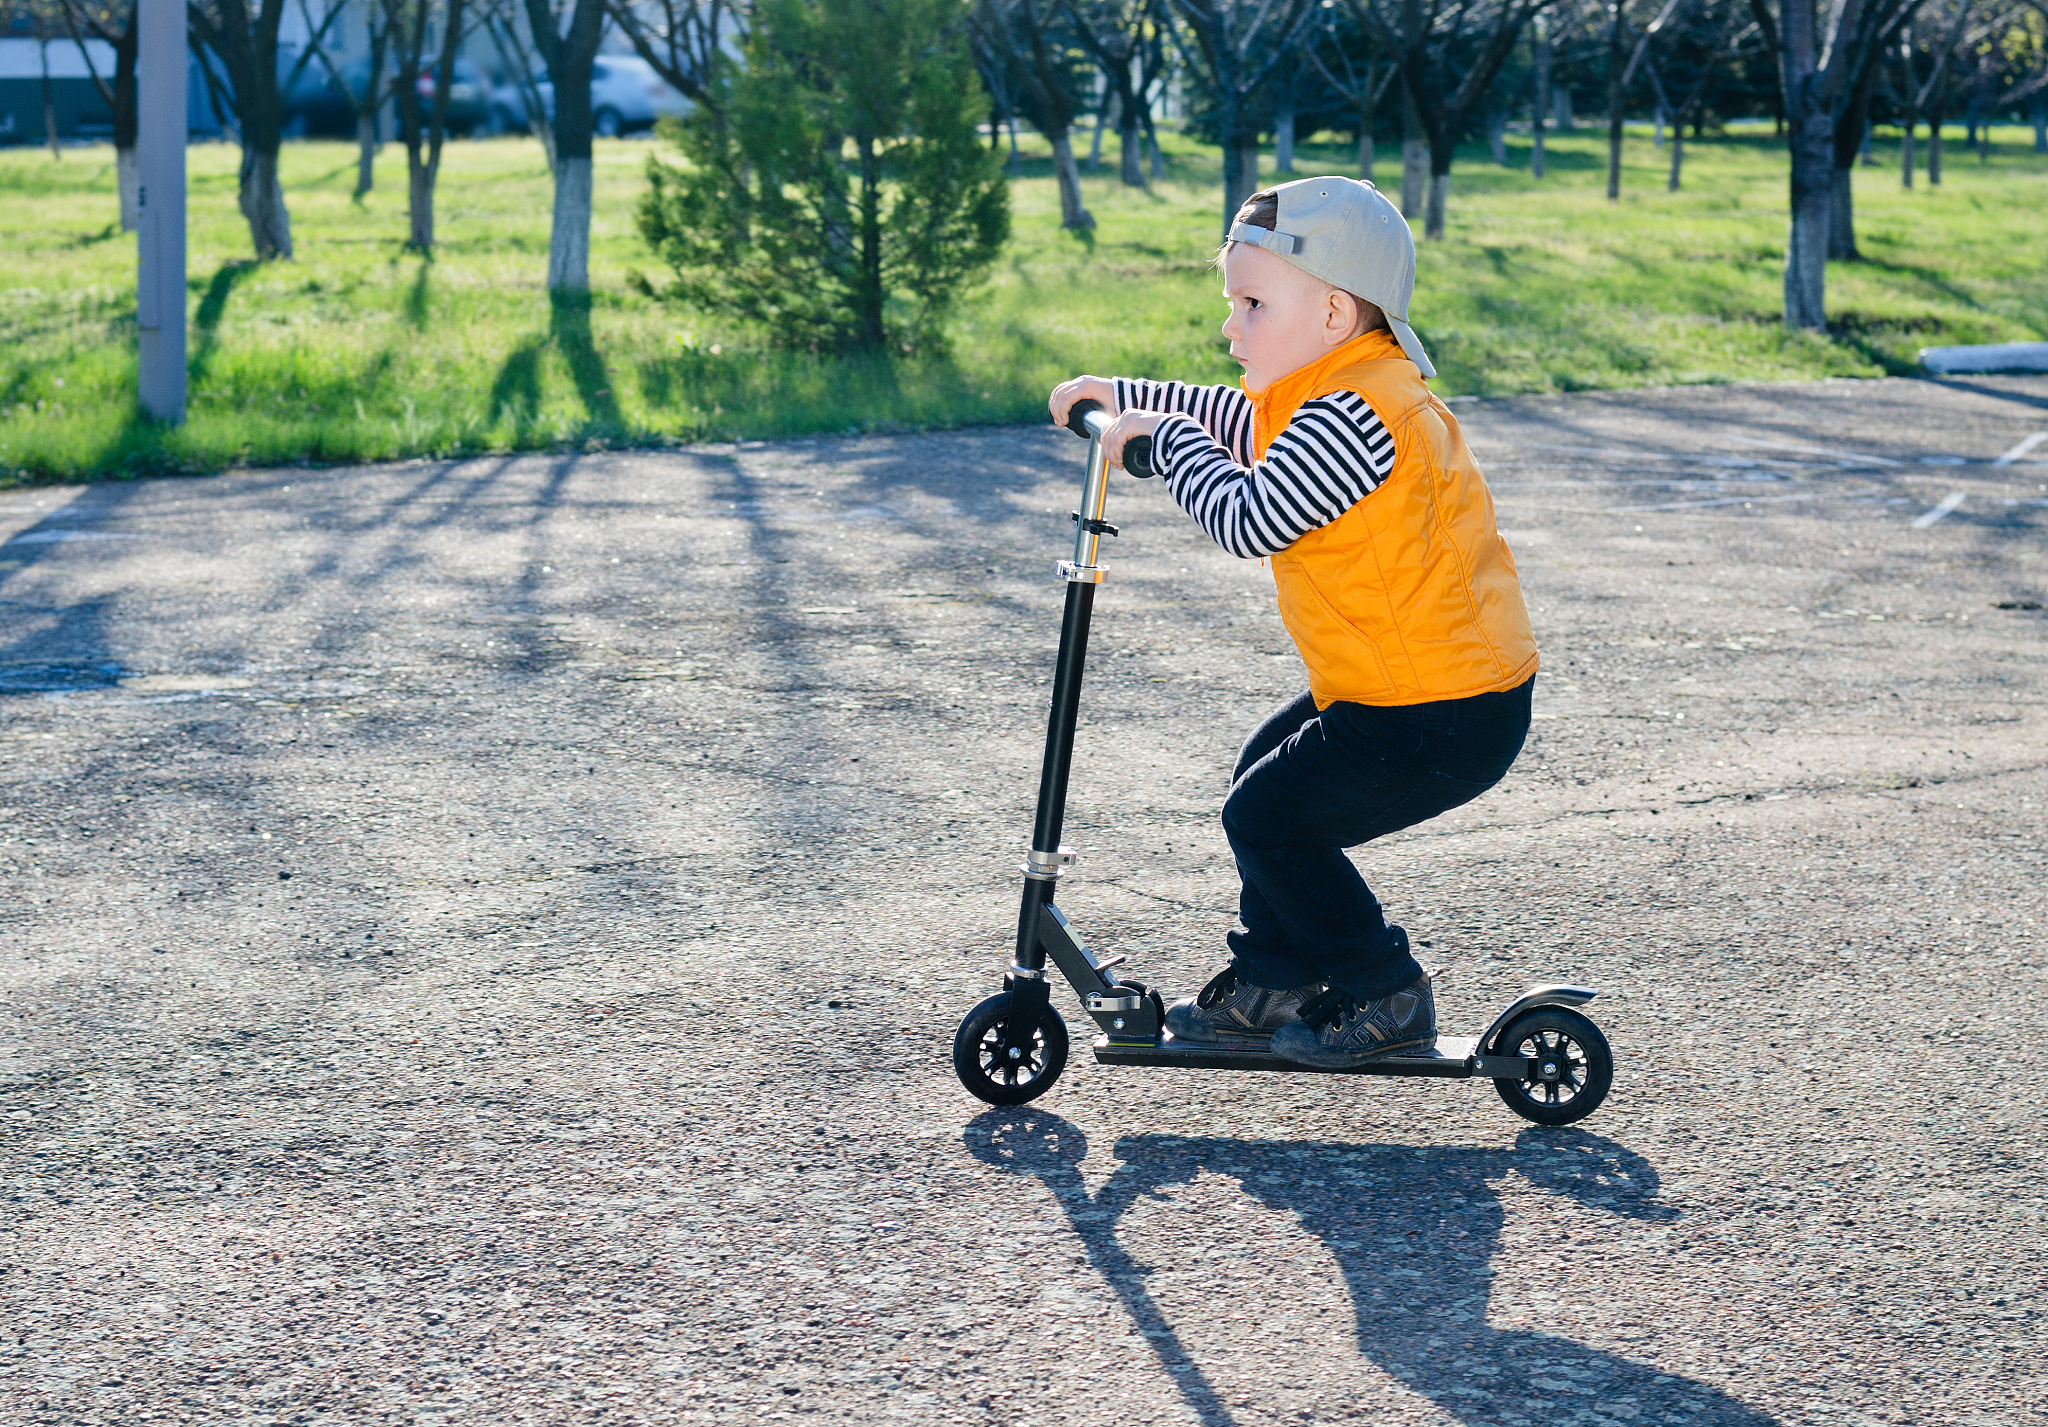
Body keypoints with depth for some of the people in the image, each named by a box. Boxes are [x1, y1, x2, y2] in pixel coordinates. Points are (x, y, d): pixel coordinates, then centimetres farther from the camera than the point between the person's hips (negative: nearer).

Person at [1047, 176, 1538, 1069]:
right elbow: (1238, 421, 29)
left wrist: (1165, 435, -12)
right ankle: (1272, 981, 29)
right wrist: (1123, 396, 23)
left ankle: (1387, 996, 8)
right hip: (1421, 684, 11)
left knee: (1270, 818, -5)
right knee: (1269, 772, 21)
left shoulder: (1350, 417, -24)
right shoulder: (1334, 392, 12)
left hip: (1444, 717, -11)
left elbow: (1249, 521, -26)